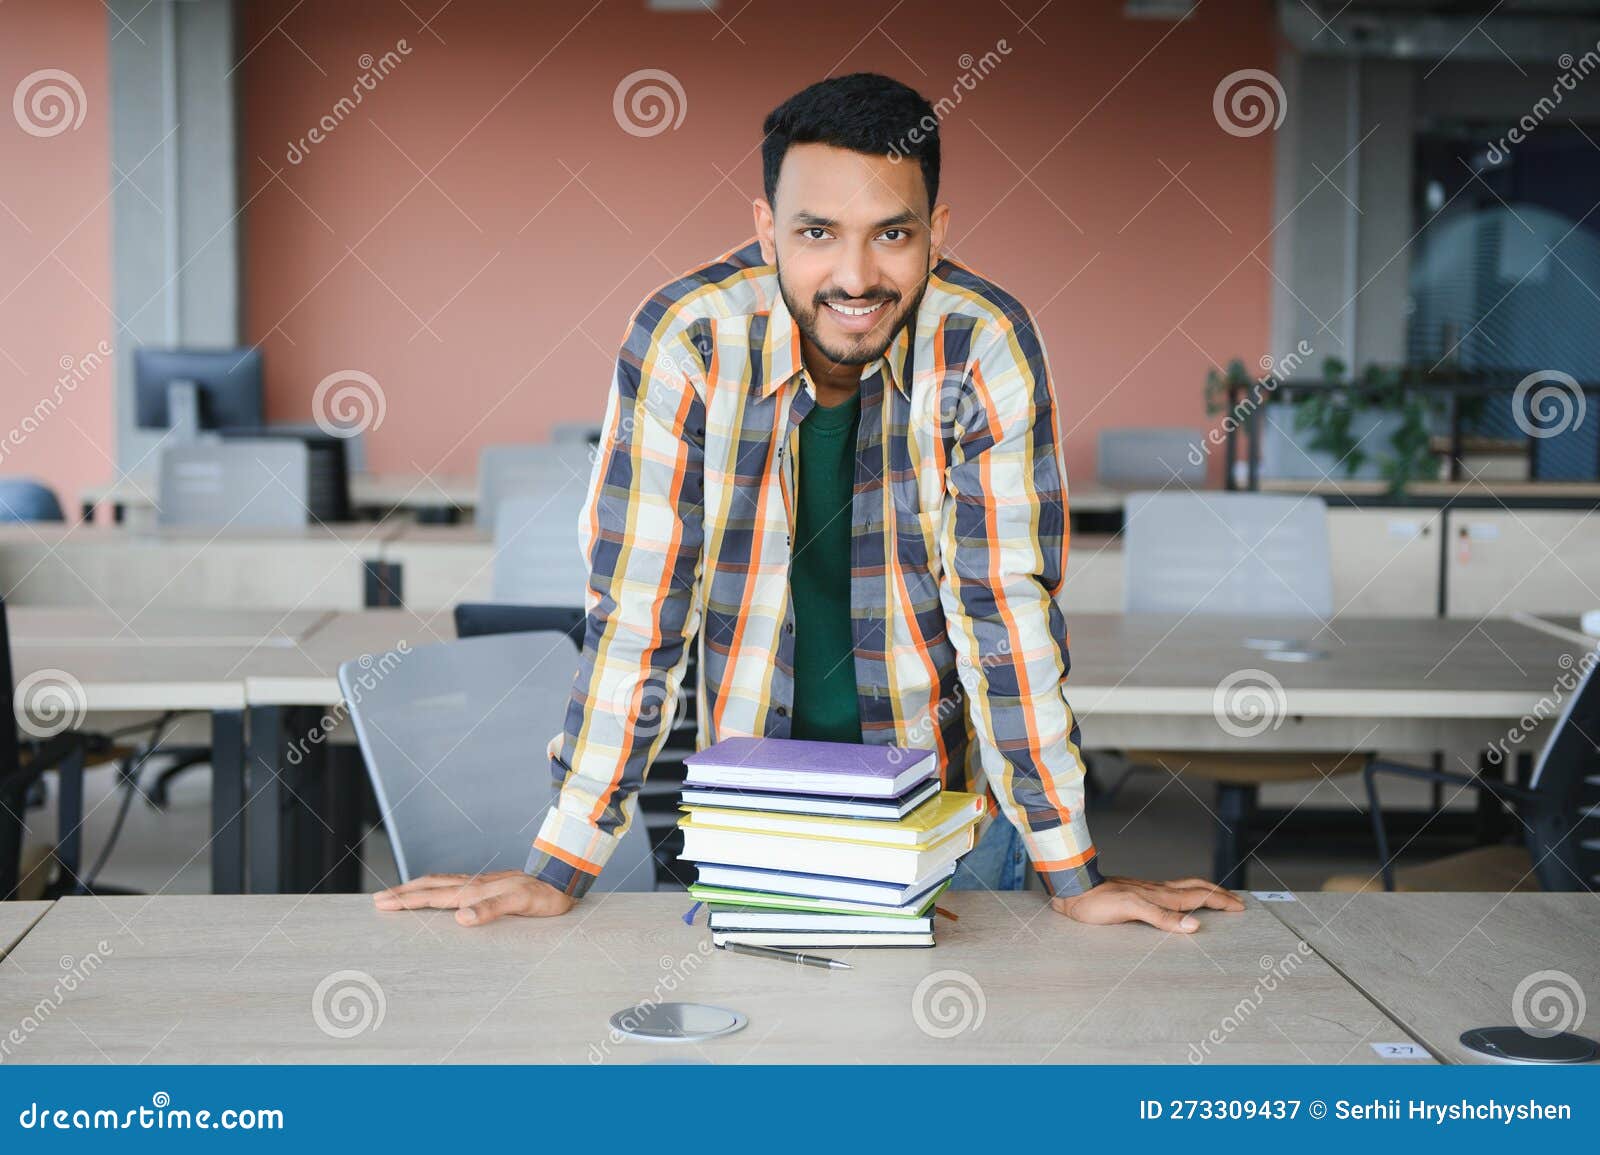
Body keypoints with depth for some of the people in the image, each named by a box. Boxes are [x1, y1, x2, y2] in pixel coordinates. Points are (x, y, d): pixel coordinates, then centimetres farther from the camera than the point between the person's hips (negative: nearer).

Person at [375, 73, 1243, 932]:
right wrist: (559, 871, -17)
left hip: (950, 797, 0)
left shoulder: (986, 346, -20)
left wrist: (1073, 880, -17)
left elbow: (1006, 605, -16)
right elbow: (637, 604, -17)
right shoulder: (685, 338, -20)